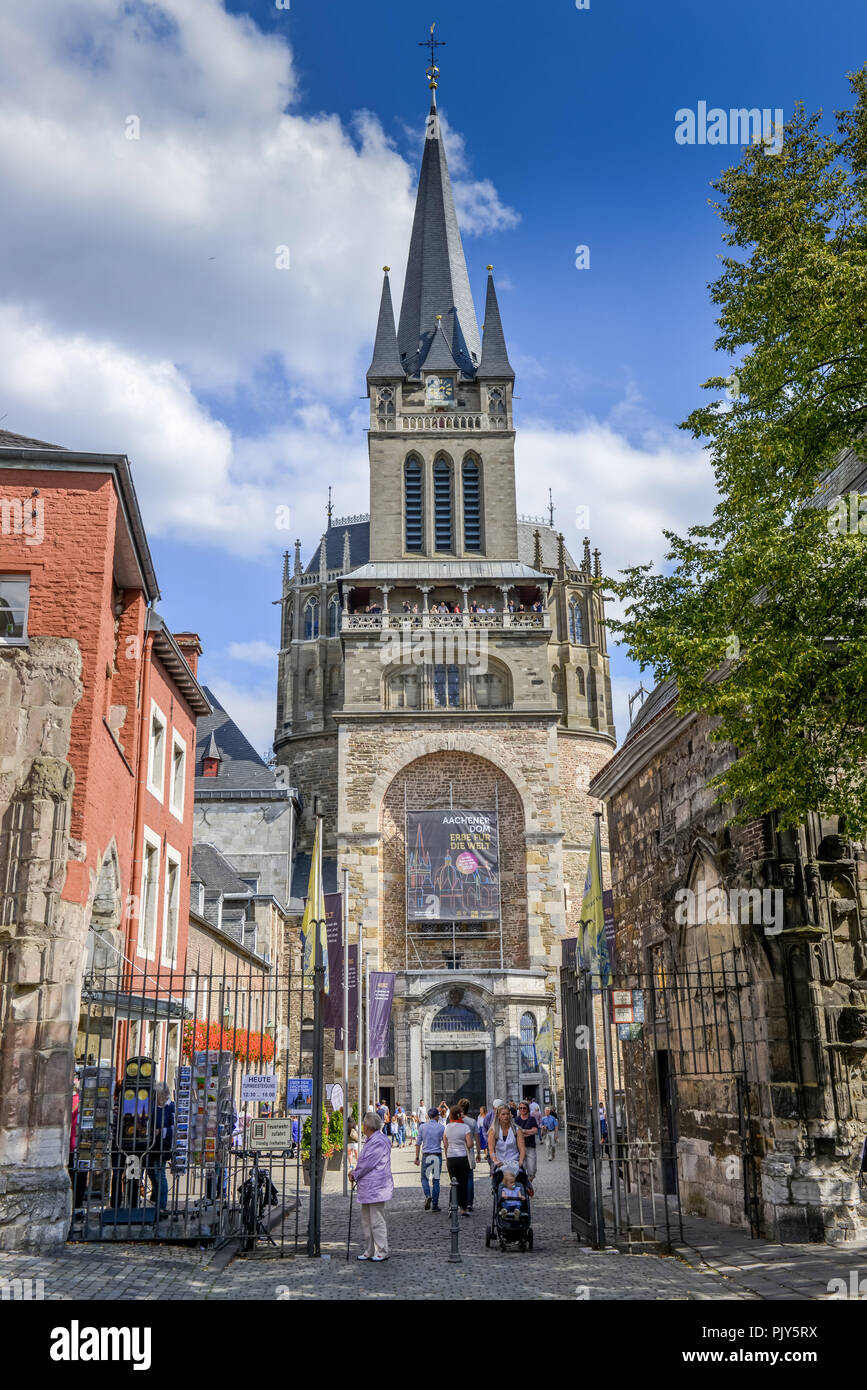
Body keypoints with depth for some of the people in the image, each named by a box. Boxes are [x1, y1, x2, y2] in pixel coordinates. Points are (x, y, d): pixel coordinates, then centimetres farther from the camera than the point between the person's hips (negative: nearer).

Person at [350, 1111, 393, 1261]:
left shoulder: (378, 1142, -18)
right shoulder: (370, 1140, 16)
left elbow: (367, 1164, -19)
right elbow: (363, 1162, 25)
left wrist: (355, 1175, -5)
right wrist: (355, 1172, 10)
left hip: (376, 1189, -11)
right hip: (367, 1188, 11)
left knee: (377, 1221, -4)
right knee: (366, 1221, 15)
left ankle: (382, 1252, 4)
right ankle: (369, 1251, 22)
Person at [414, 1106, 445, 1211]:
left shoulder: (422, 1127, 1)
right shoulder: (441, 1127, -2)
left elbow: (418, 1143, 0)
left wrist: (417, 1157, 5)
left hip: (426, 1155, 0)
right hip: (437, 1156, 0)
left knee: (424, 1178, 13)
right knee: (436, 1180, 7)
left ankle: (427, 1195, -13)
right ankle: (435, 1205, 8)